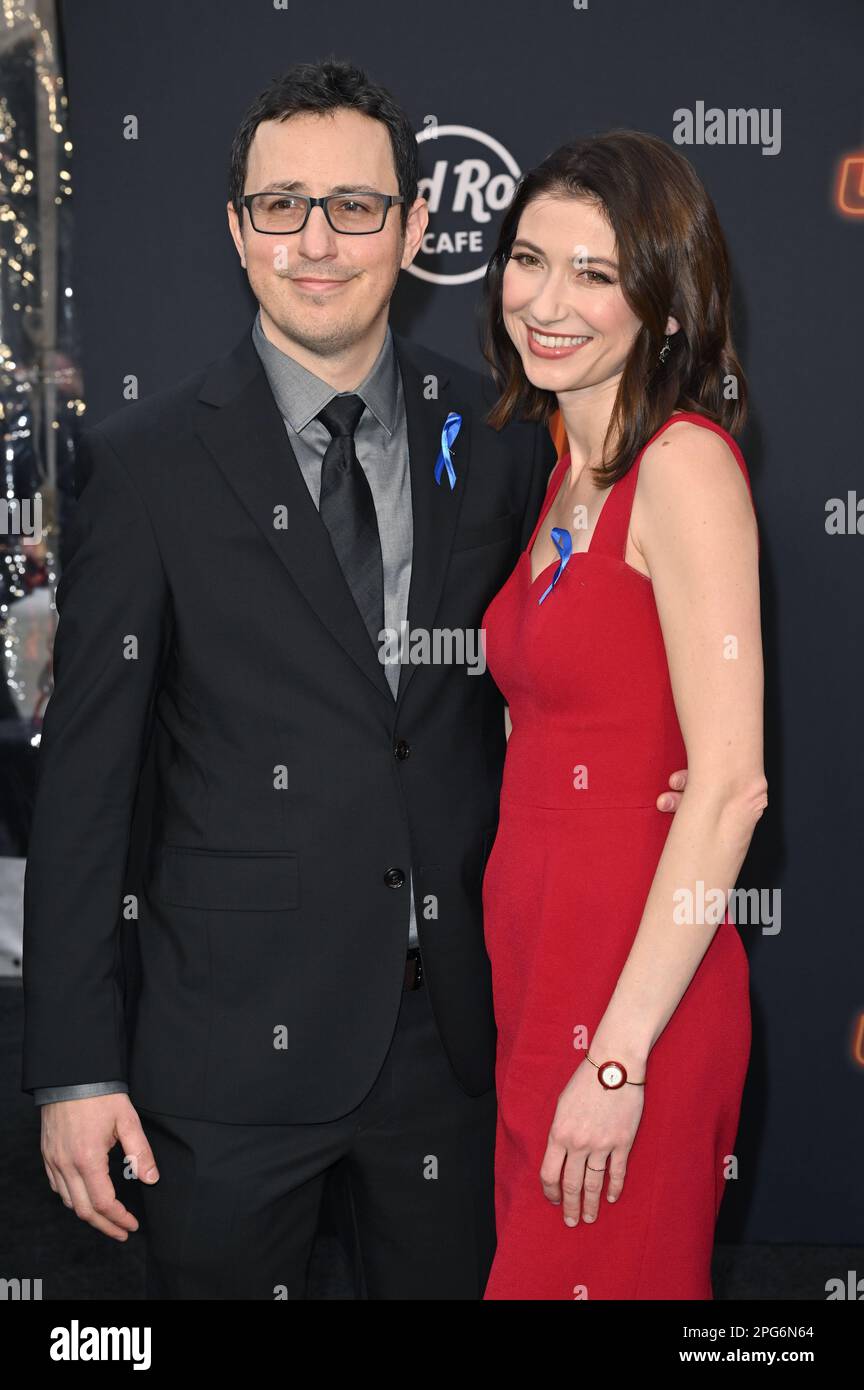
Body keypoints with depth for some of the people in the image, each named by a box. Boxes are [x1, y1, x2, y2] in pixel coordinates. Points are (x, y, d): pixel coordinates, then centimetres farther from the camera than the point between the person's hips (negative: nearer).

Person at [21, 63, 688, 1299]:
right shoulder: (150, 459, -7)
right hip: (234, 1044, -2)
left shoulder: (501, 437, 2)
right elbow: (83, 774, -7)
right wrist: (76, 1067, -8)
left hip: (459, 1027, 3)